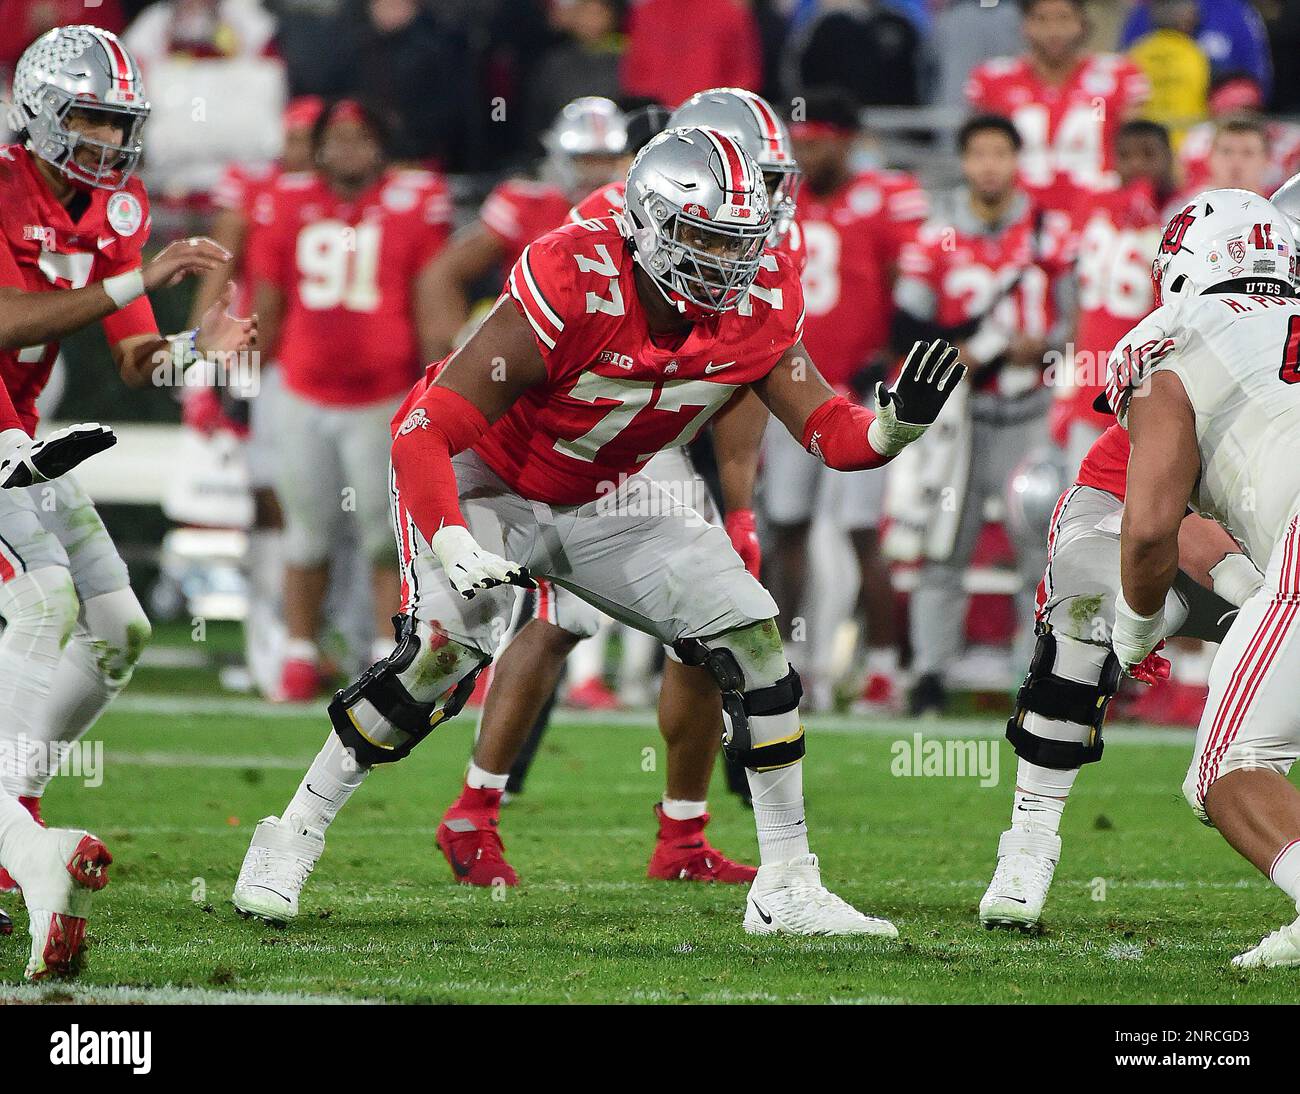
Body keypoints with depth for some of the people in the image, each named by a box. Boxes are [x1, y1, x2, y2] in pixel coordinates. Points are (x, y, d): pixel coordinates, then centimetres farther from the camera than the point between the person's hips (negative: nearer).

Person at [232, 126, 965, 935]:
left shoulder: (758, 310, -16)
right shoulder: (572, 291, -34)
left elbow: (831, 431, -10)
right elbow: (425, 434, -34)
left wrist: (896, 427, -33)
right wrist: (454, 551, -46)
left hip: (602, 501, 6)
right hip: (483, 481, -6)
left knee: (754, 641, -6)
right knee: (445, 649, -29)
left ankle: (787, 889, 4)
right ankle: (289, 842, -13)